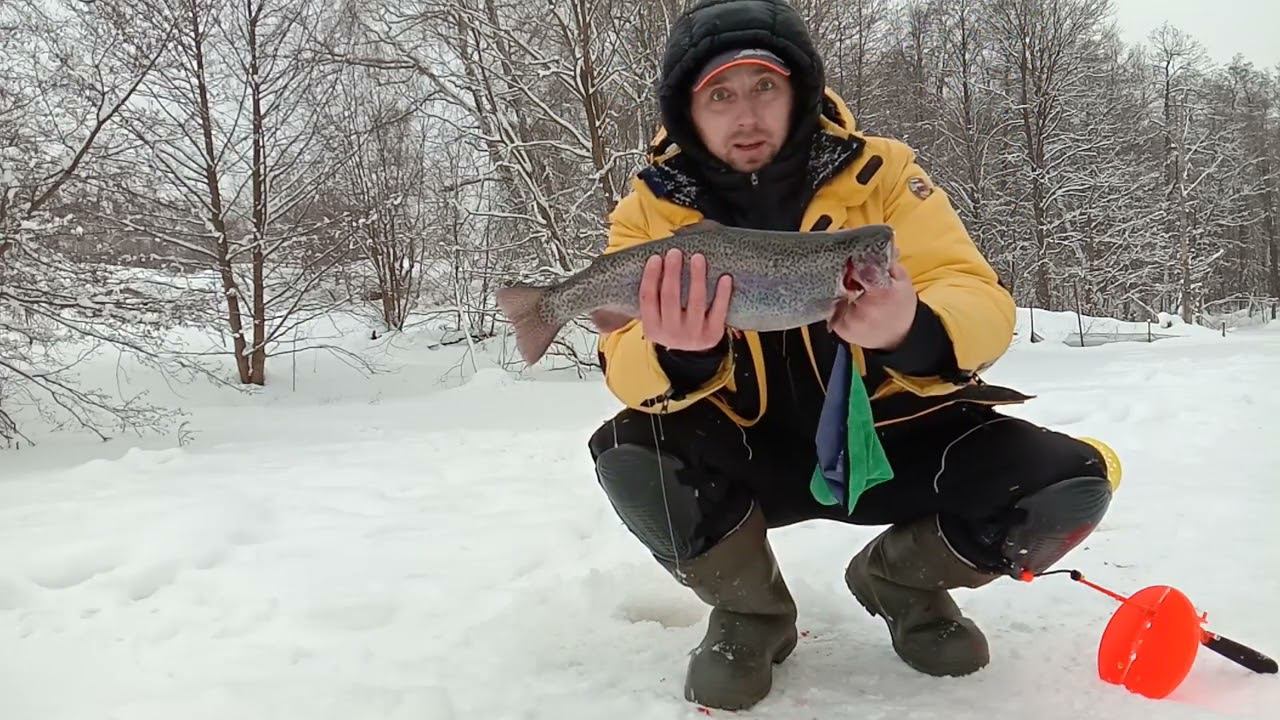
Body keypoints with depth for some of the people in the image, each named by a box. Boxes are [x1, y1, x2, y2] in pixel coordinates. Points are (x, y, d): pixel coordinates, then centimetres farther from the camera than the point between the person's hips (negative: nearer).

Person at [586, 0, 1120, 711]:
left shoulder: (880, 172, -8)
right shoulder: (651, 209, -8)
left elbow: (983, 306, -16)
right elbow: (629, 370, -15)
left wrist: (914, 332, -40)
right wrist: (682, 355, -40)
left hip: (885, 435, 1)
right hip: (749, 453, 0)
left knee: (1071, 483, -20)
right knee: (629, 456, -30)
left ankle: (899, 581, 11)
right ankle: (750, 615, 0)